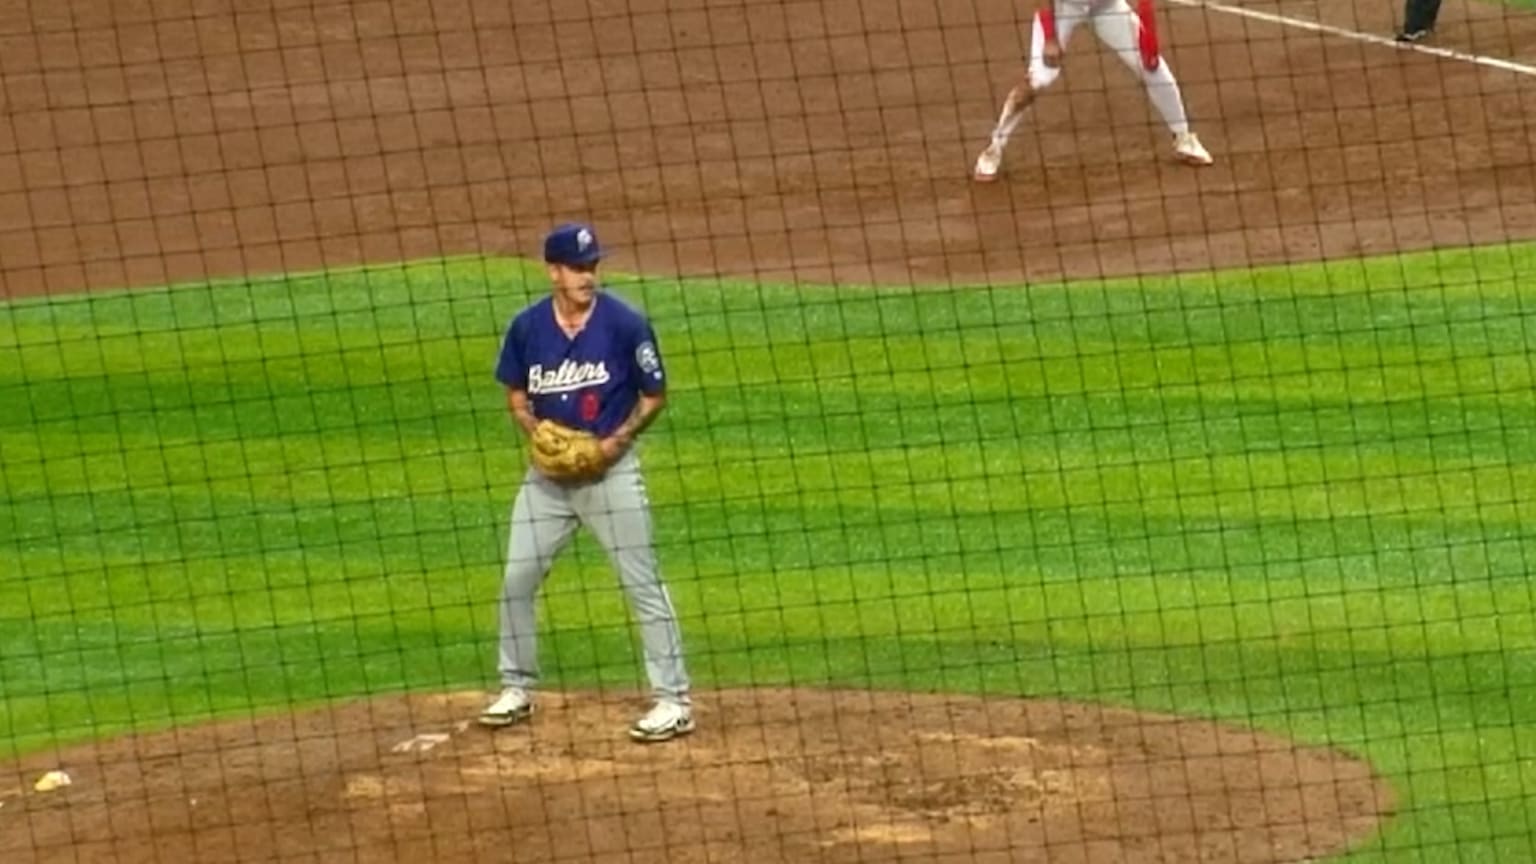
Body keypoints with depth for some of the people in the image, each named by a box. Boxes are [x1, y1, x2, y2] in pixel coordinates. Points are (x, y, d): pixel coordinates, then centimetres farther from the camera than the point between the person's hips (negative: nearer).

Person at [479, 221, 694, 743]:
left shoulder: (625, 325, -12)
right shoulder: (527, 327, -2)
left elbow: (654, 397, -2)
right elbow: (516, 397, 10)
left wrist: (619, 440, -16)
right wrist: (538, 436, -9)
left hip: (610, 468, -4)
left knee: (642, 583, -4)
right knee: (516, 580, 7)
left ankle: (673, 700, -1)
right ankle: (517, 689, 24)